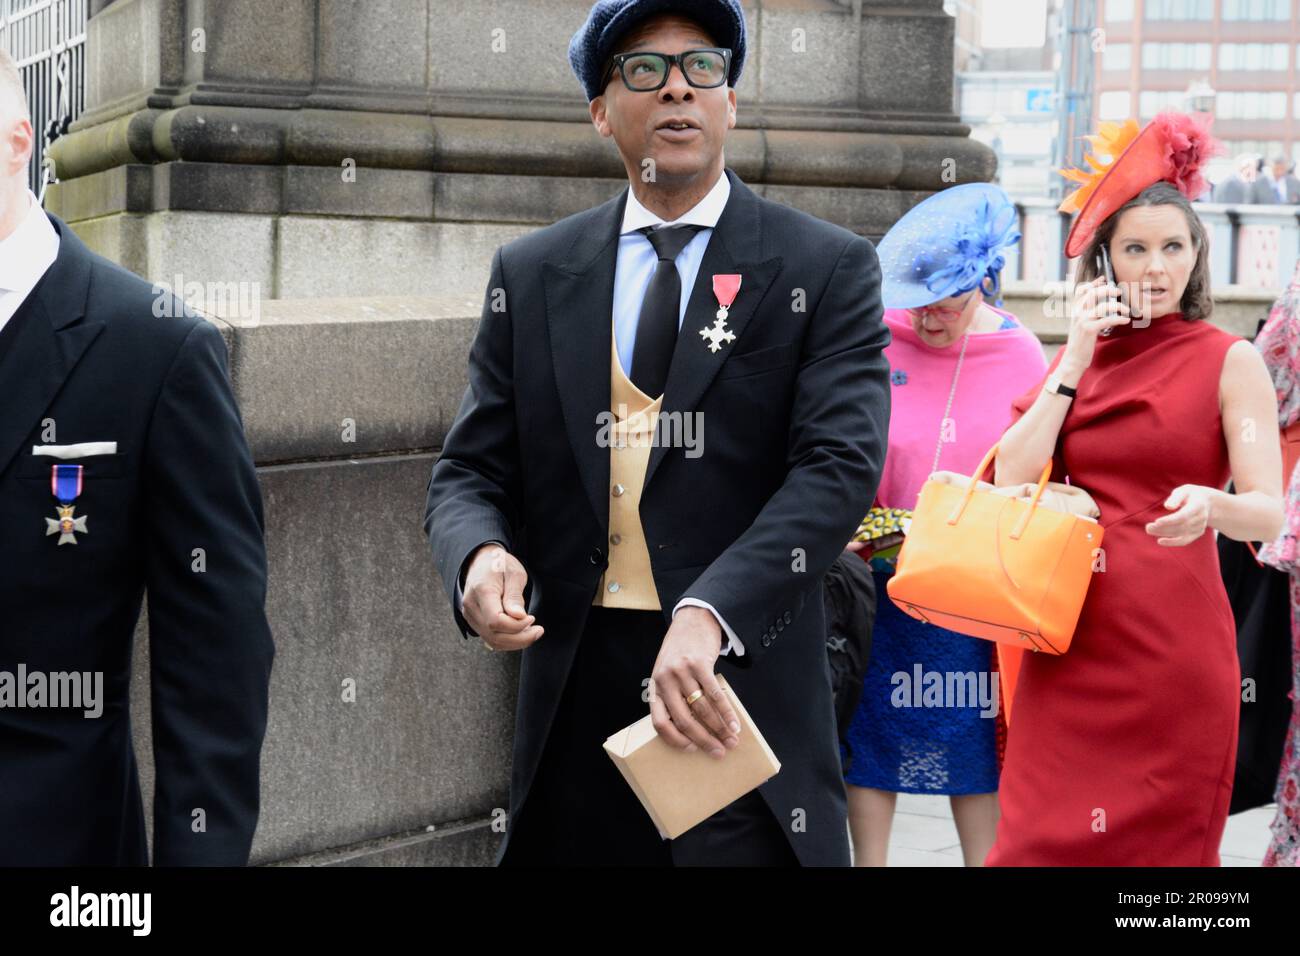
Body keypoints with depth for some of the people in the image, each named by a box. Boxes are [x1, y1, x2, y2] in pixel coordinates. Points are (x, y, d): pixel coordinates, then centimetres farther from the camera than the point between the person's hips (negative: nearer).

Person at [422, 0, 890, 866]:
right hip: (571, 700, 3)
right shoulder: (530, 275, 10)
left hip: (741, 692, -3)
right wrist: (480, 555, -14)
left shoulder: (828, 270, 0)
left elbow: (841, 464, -13)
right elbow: (471, 470, 10)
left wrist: (709, 616, -27)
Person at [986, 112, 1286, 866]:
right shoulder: (1078, 356, 11)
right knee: (1045, 837, 2)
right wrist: (1079, 359, -4)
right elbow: (1012, 478, -1)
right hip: (1069, 640, 4)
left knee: (1159, 842, 3)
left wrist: (1211, 505, -31)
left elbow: (1270, 511, -9)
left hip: (1171, 643, -3)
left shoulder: (1230, 360, -1)